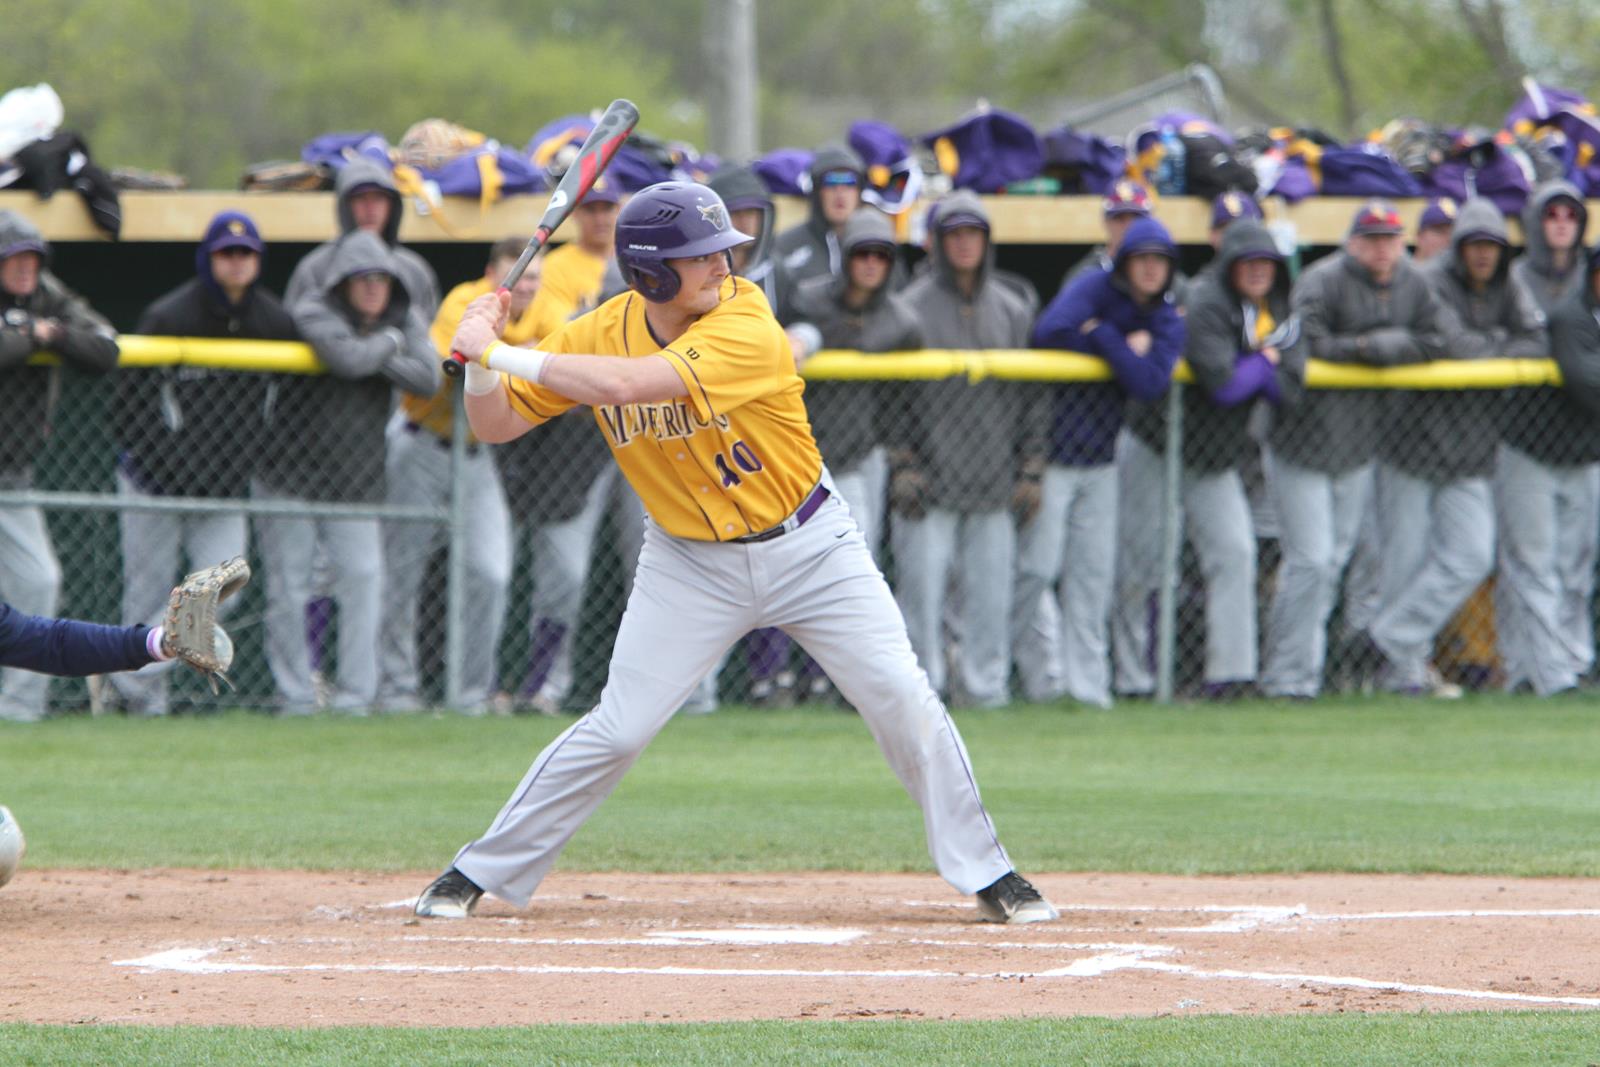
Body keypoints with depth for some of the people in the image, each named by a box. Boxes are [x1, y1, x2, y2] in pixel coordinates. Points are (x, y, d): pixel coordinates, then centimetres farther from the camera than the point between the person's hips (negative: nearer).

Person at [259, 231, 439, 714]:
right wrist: (389, 342, -10)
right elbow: (349, 359, -29)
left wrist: (376, 358, -18)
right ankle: (294, 694, 6)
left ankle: (356, 693, -4)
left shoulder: (406, 319, 5)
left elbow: (428, 377, -10)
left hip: (356, 479, 3)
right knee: (288, 587, -2)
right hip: (291, 471, -3)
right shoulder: (313, 314, -10)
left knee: (363, 575, -8)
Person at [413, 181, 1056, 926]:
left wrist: (500, 353, -34)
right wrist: (480, 359, -24)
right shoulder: (599, 334, -11)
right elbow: (496, 425, -4)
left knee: (907, 704, -7)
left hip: (808, 548, -2)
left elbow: (626, 384, -38)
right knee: (615, 730, -5)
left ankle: (986, 876, 8)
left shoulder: (745, 326, -26)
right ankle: (479, 873, 9)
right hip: (690, 564, 2)